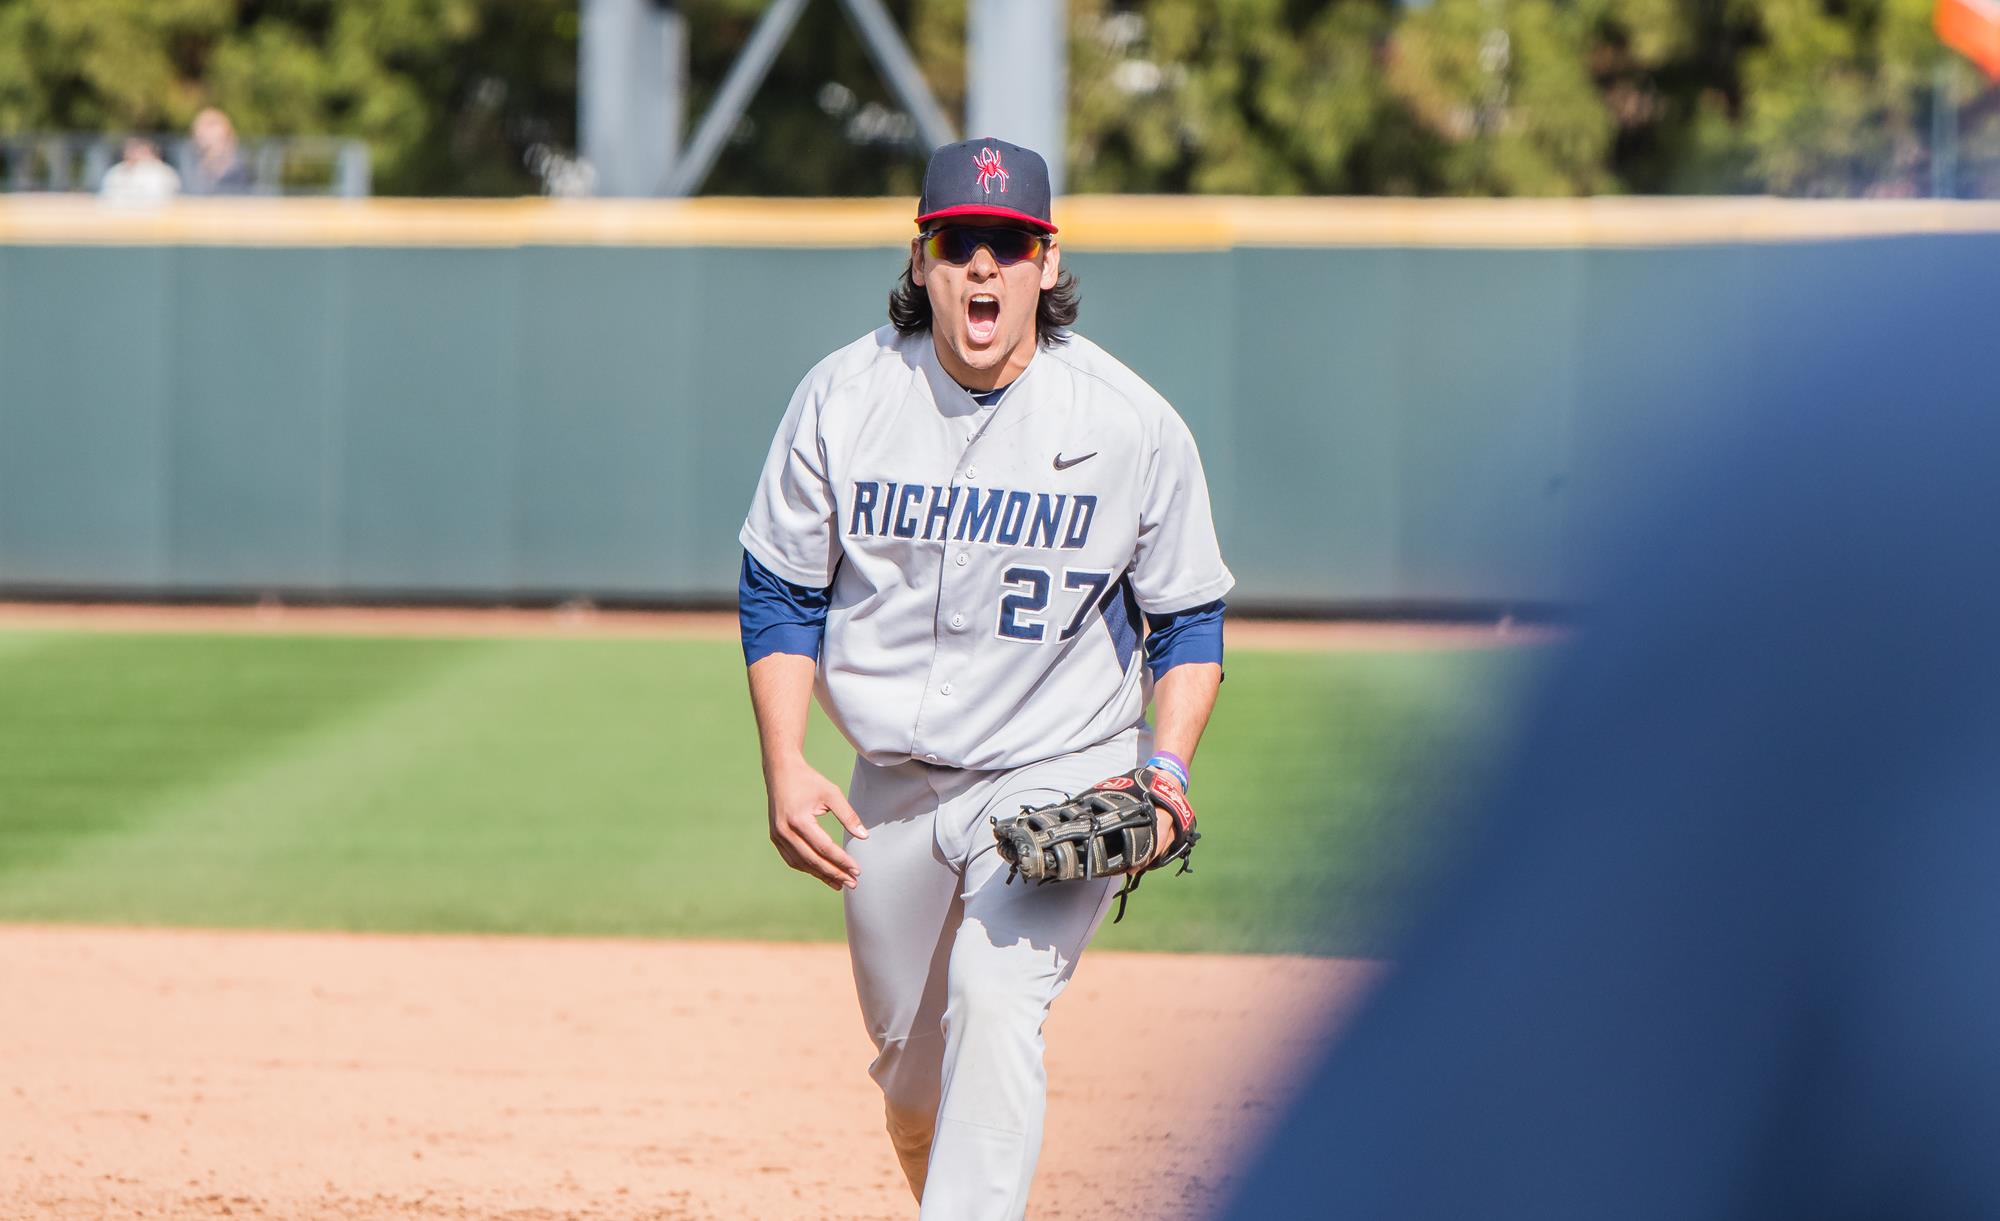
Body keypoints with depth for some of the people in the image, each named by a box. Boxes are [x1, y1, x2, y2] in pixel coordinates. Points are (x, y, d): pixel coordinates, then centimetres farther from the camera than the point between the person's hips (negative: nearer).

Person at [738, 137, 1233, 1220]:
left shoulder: (1133, 425, -10)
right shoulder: (841, 399, -6)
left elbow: (1189, 621, 0)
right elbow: (778, 595, 3)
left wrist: (1167, 767, -16)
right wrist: (784, 766, -9)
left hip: (1061, 773, -3)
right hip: (890, 787, 3)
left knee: (995, 1002, -25)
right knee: (907, 1061, 12)